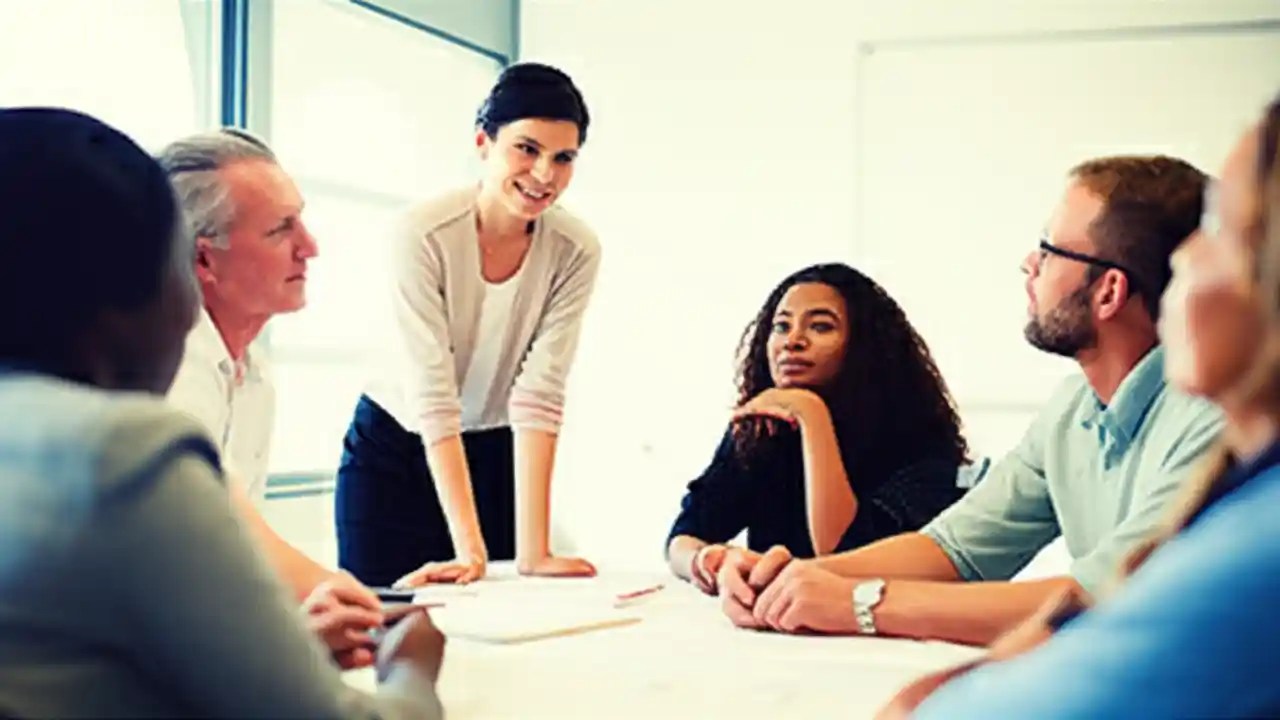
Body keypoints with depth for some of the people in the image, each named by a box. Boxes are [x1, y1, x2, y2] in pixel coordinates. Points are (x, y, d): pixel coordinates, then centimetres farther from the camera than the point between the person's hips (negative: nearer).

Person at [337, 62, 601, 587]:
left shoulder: (575, 252, -17)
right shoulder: (426, 234, -24)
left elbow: (539, 396, -21)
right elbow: (433, 394, -28)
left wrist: (532, 552, -27)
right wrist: (468, 548, -33)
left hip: (495, 453, 2)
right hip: (396, 446, -2)